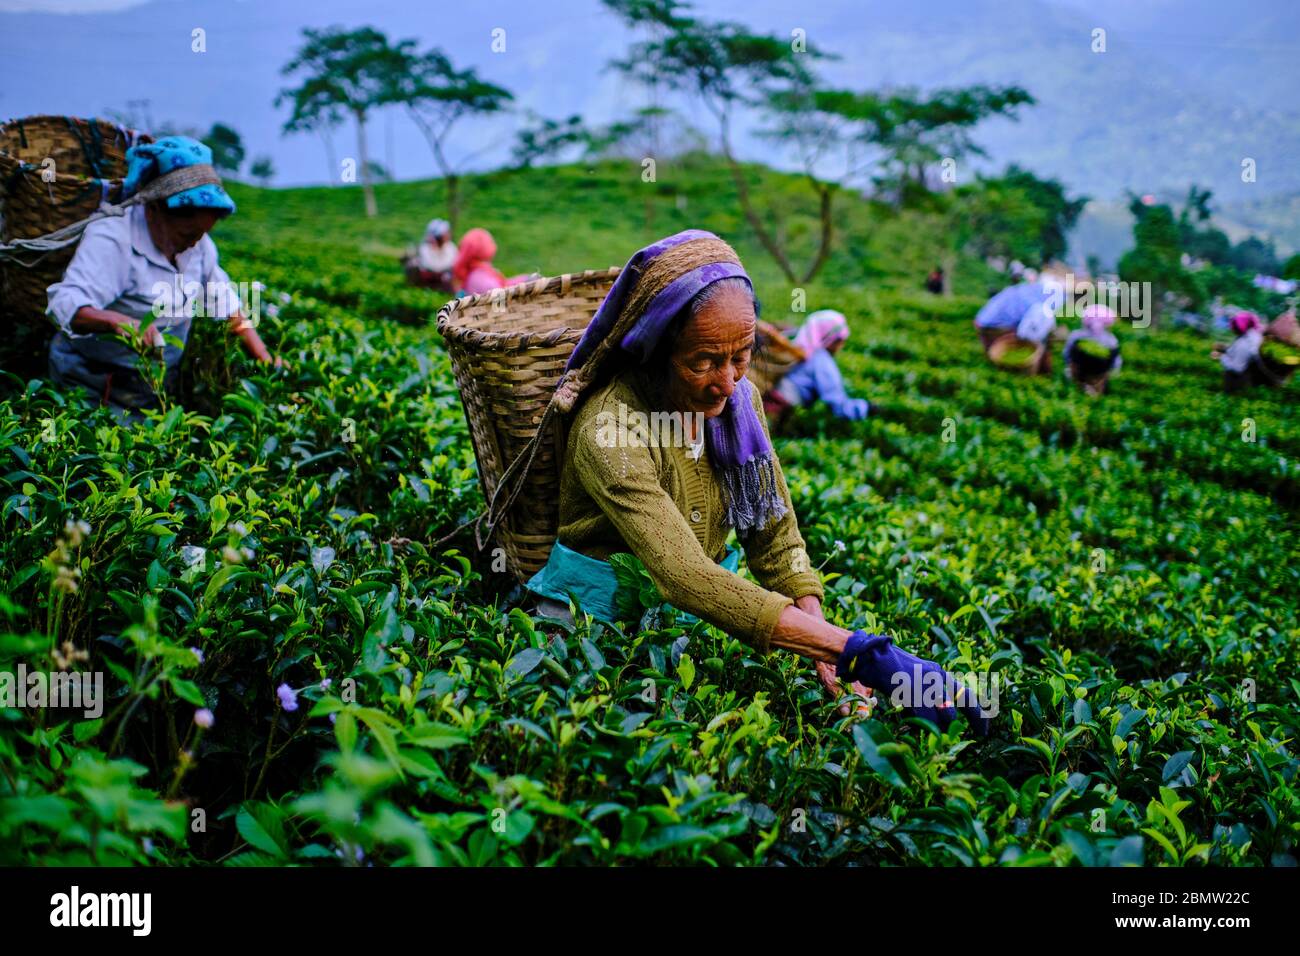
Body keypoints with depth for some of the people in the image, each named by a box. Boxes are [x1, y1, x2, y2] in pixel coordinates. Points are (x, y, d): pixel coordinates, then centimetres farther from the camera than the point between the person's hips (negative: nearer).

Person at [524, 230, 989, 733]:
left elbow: (776, 538, 3)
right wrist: (855, 650, -42)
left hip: (709, 610, 5)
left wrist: (819, 640, -16)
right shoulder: (610, 431, -25)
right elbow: (687, 578, -35)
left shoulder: (739, 398, -3)